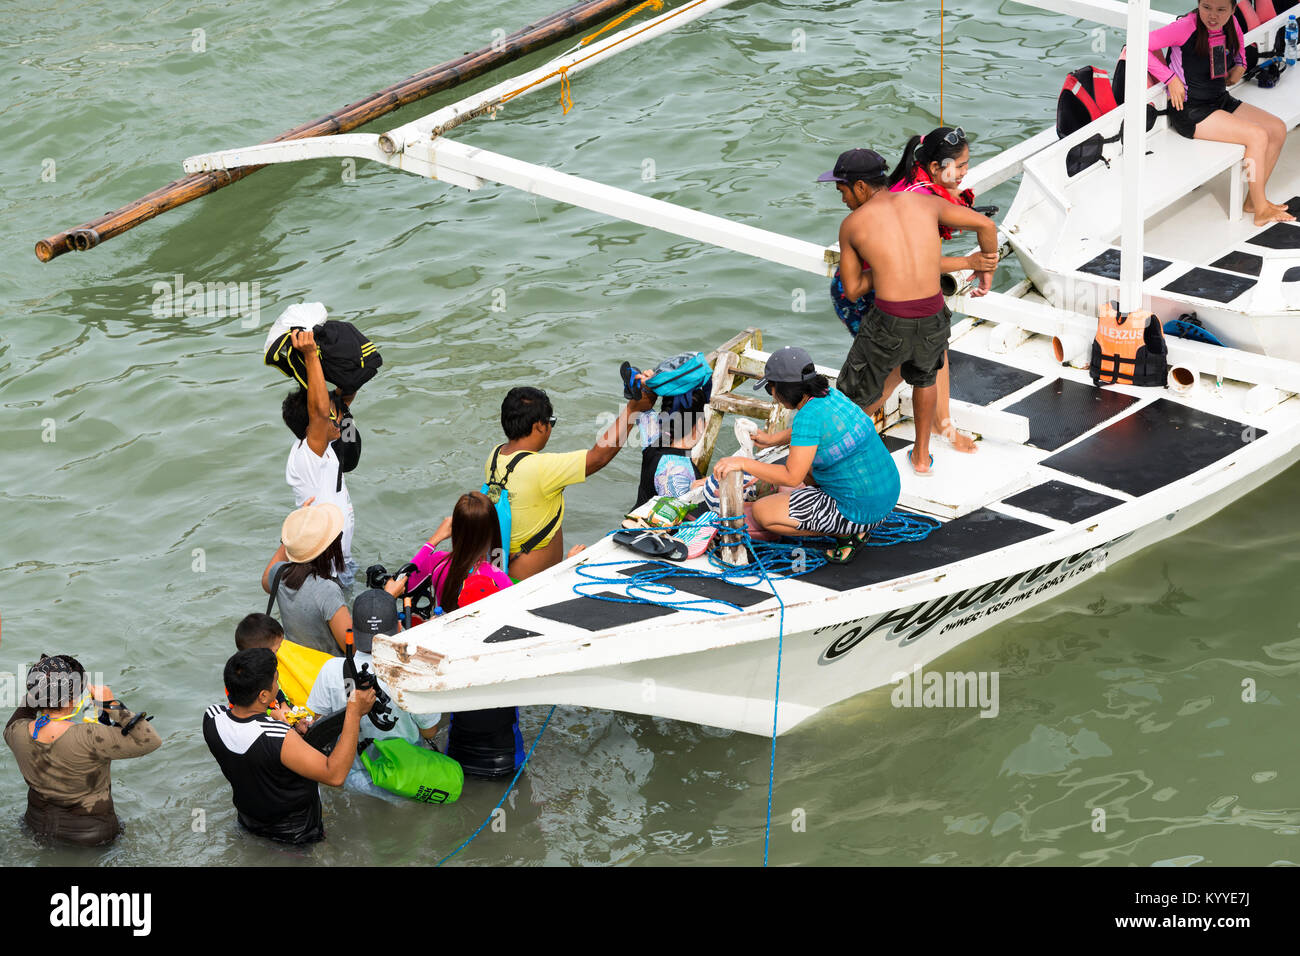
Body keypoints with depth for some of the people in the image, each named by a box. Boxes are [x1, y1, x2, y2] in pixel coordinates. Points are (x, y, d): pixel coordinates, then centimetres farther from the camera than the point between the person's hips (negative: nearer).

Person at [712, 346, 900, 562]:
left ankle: (849, 533, -2)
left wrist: (743, 463, -18)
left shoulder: (810, 415, -23)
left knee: (761, 512, -4)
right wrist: (772, 439, 29)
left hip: (860, 511, -9)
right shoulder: (830, 395, 3)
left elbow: (792, 477, -23)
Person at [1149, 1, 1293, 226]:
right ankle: (1261, 211, -7)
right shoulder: (1186, 27, -21)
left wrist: (1239, 66, 5)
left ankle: (1253, 199, 12)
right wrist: (1171, 79, -22)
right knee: (1258, 136, -19)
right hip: (1190, 111, -8)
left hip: (1221, 101, 8)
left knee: (1278, 130, 1)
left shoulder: (1230, 25, 0)